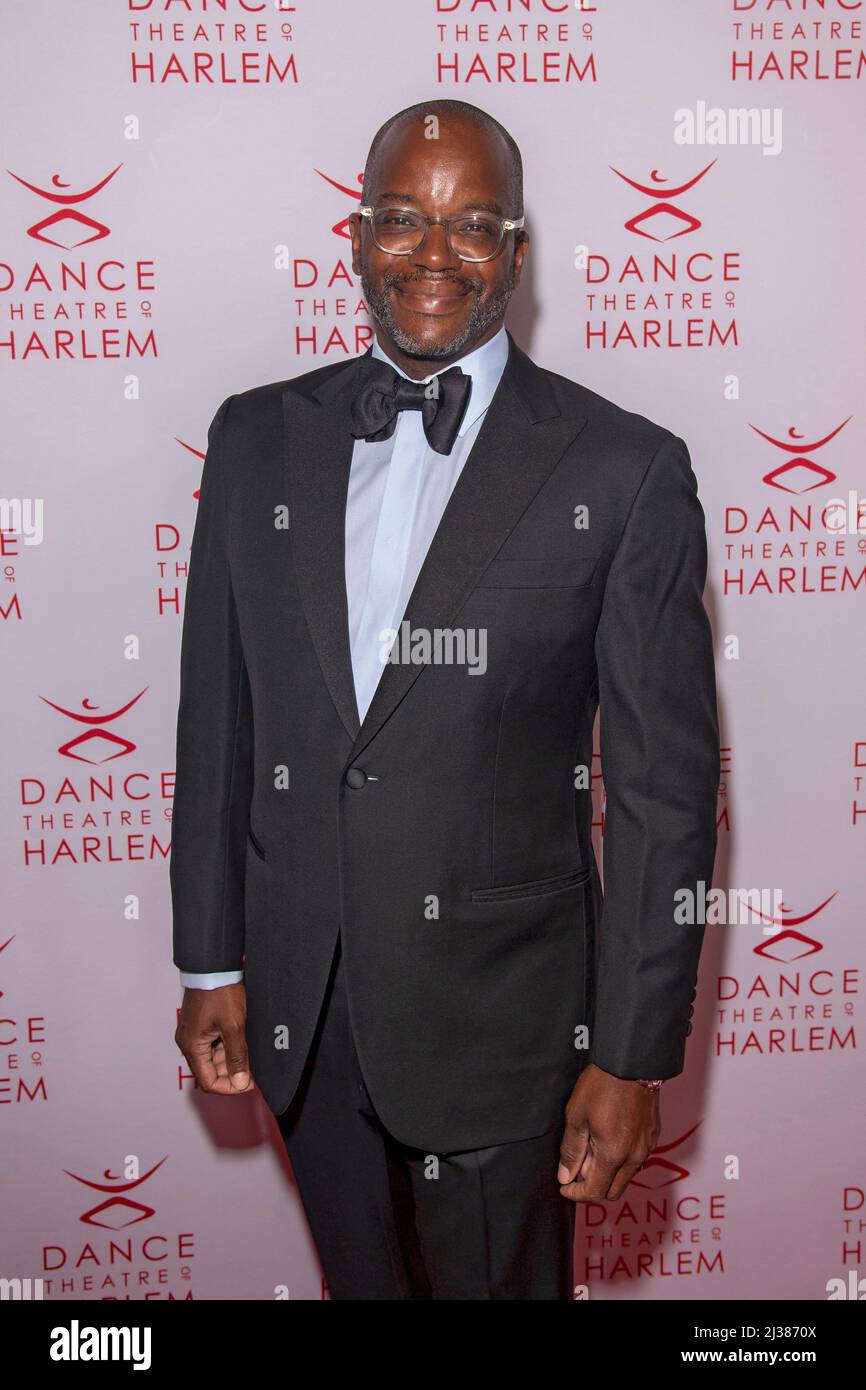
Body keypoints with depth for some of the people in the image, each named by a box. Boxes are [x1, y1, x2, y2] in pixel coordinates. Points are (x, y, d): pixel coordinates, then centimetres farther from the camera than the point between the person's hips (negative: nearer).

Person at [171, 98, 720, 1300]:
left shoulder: (624, 471, -11)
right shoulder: (258, 437, 1)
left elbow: (665, 786, -9)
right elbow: (217, 715, 5)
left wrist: (634, 1057, -8)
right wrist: (212, 963, 6)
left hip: (500, 1013, -3)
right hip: (297, 1008, 4)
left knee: (501, 1280, 18)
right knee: (362, 1279, 24)